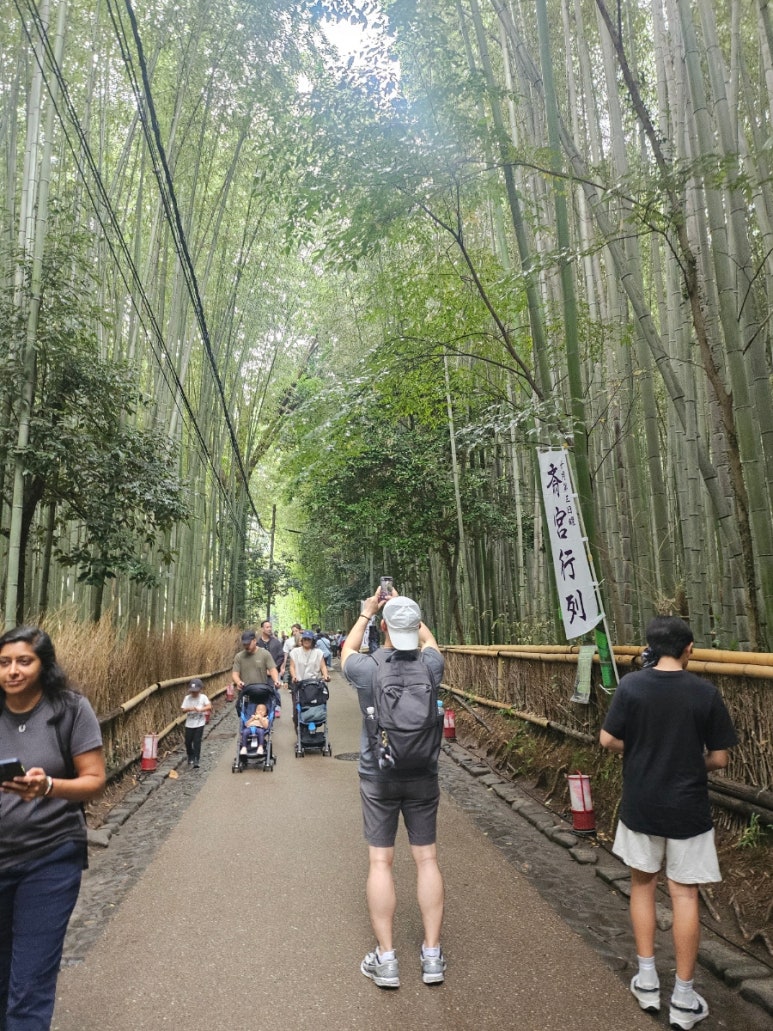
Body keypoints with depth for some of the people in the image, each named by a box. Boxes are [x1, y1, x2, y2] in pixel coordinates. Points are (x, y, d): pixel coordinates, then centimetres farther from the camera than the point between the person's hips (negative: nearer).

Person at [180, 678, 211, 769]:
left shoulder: (203, 697, -6)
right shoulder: (187, 698, 1)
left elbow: (209, 707, -16)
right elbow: (183, 709, -3)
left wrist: (200, 709, -29)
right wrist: (189, 709, -23)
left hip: (199, 724, -3)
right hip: (189, 724, 3)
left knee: (197, 742, -7)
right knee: (188, 742, 11)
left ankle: (196, 760, -2)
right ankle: (190, 757, 35)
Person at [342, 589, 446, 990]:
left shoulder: (367, 669, -14)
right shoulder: (429, 667, -12)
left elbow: (347, 649, 11)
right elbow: (428, 640, 14)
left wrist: (366, 613, 22)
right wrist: (408, 610, 24)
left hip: (378, 778, -1)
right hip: (423, 776, 1)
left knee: (380, 862, 7)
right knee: (426, 858, 10)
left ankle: (385, 958, 14)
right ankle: (432, 955, 18)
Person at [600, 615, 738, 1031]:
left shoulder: (631, 685, -12)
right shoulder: (705, 692, -11)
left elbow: (609, 740, -9)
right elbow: (719, 758, -6)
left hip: (640, 805, 1)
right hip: (687, 808, 0)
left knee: (642, 884, 18)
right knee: (684, 894, 10)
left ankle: (647, 981, 26)